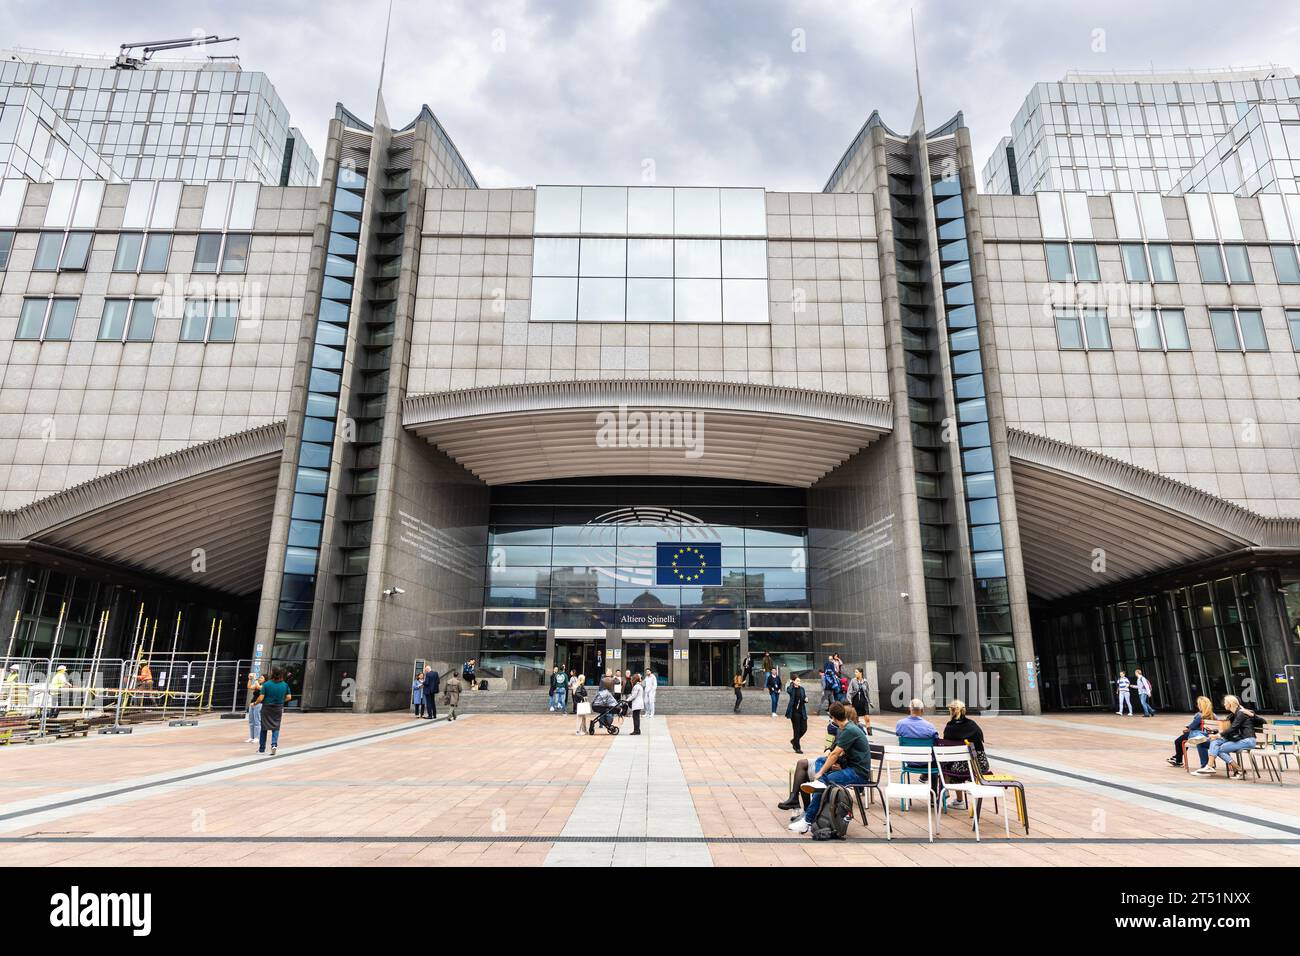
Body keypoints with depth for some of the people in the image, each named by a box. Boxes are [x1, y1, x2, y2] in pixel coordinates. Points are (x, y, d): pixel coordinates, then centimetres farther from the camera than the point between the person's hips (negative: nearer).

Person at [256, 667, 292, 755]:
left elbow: (261, 698, -14)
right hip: (278, 709, 2)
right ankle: (274, 744, -11)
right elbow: (289, 697, 0)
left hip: (267, 708, -2)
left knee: (264, 728, 13)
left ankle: (262, 748, 22)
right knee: (276, 728, 11)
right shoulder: (285, 685, -3)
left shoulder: (266, 684, -13)